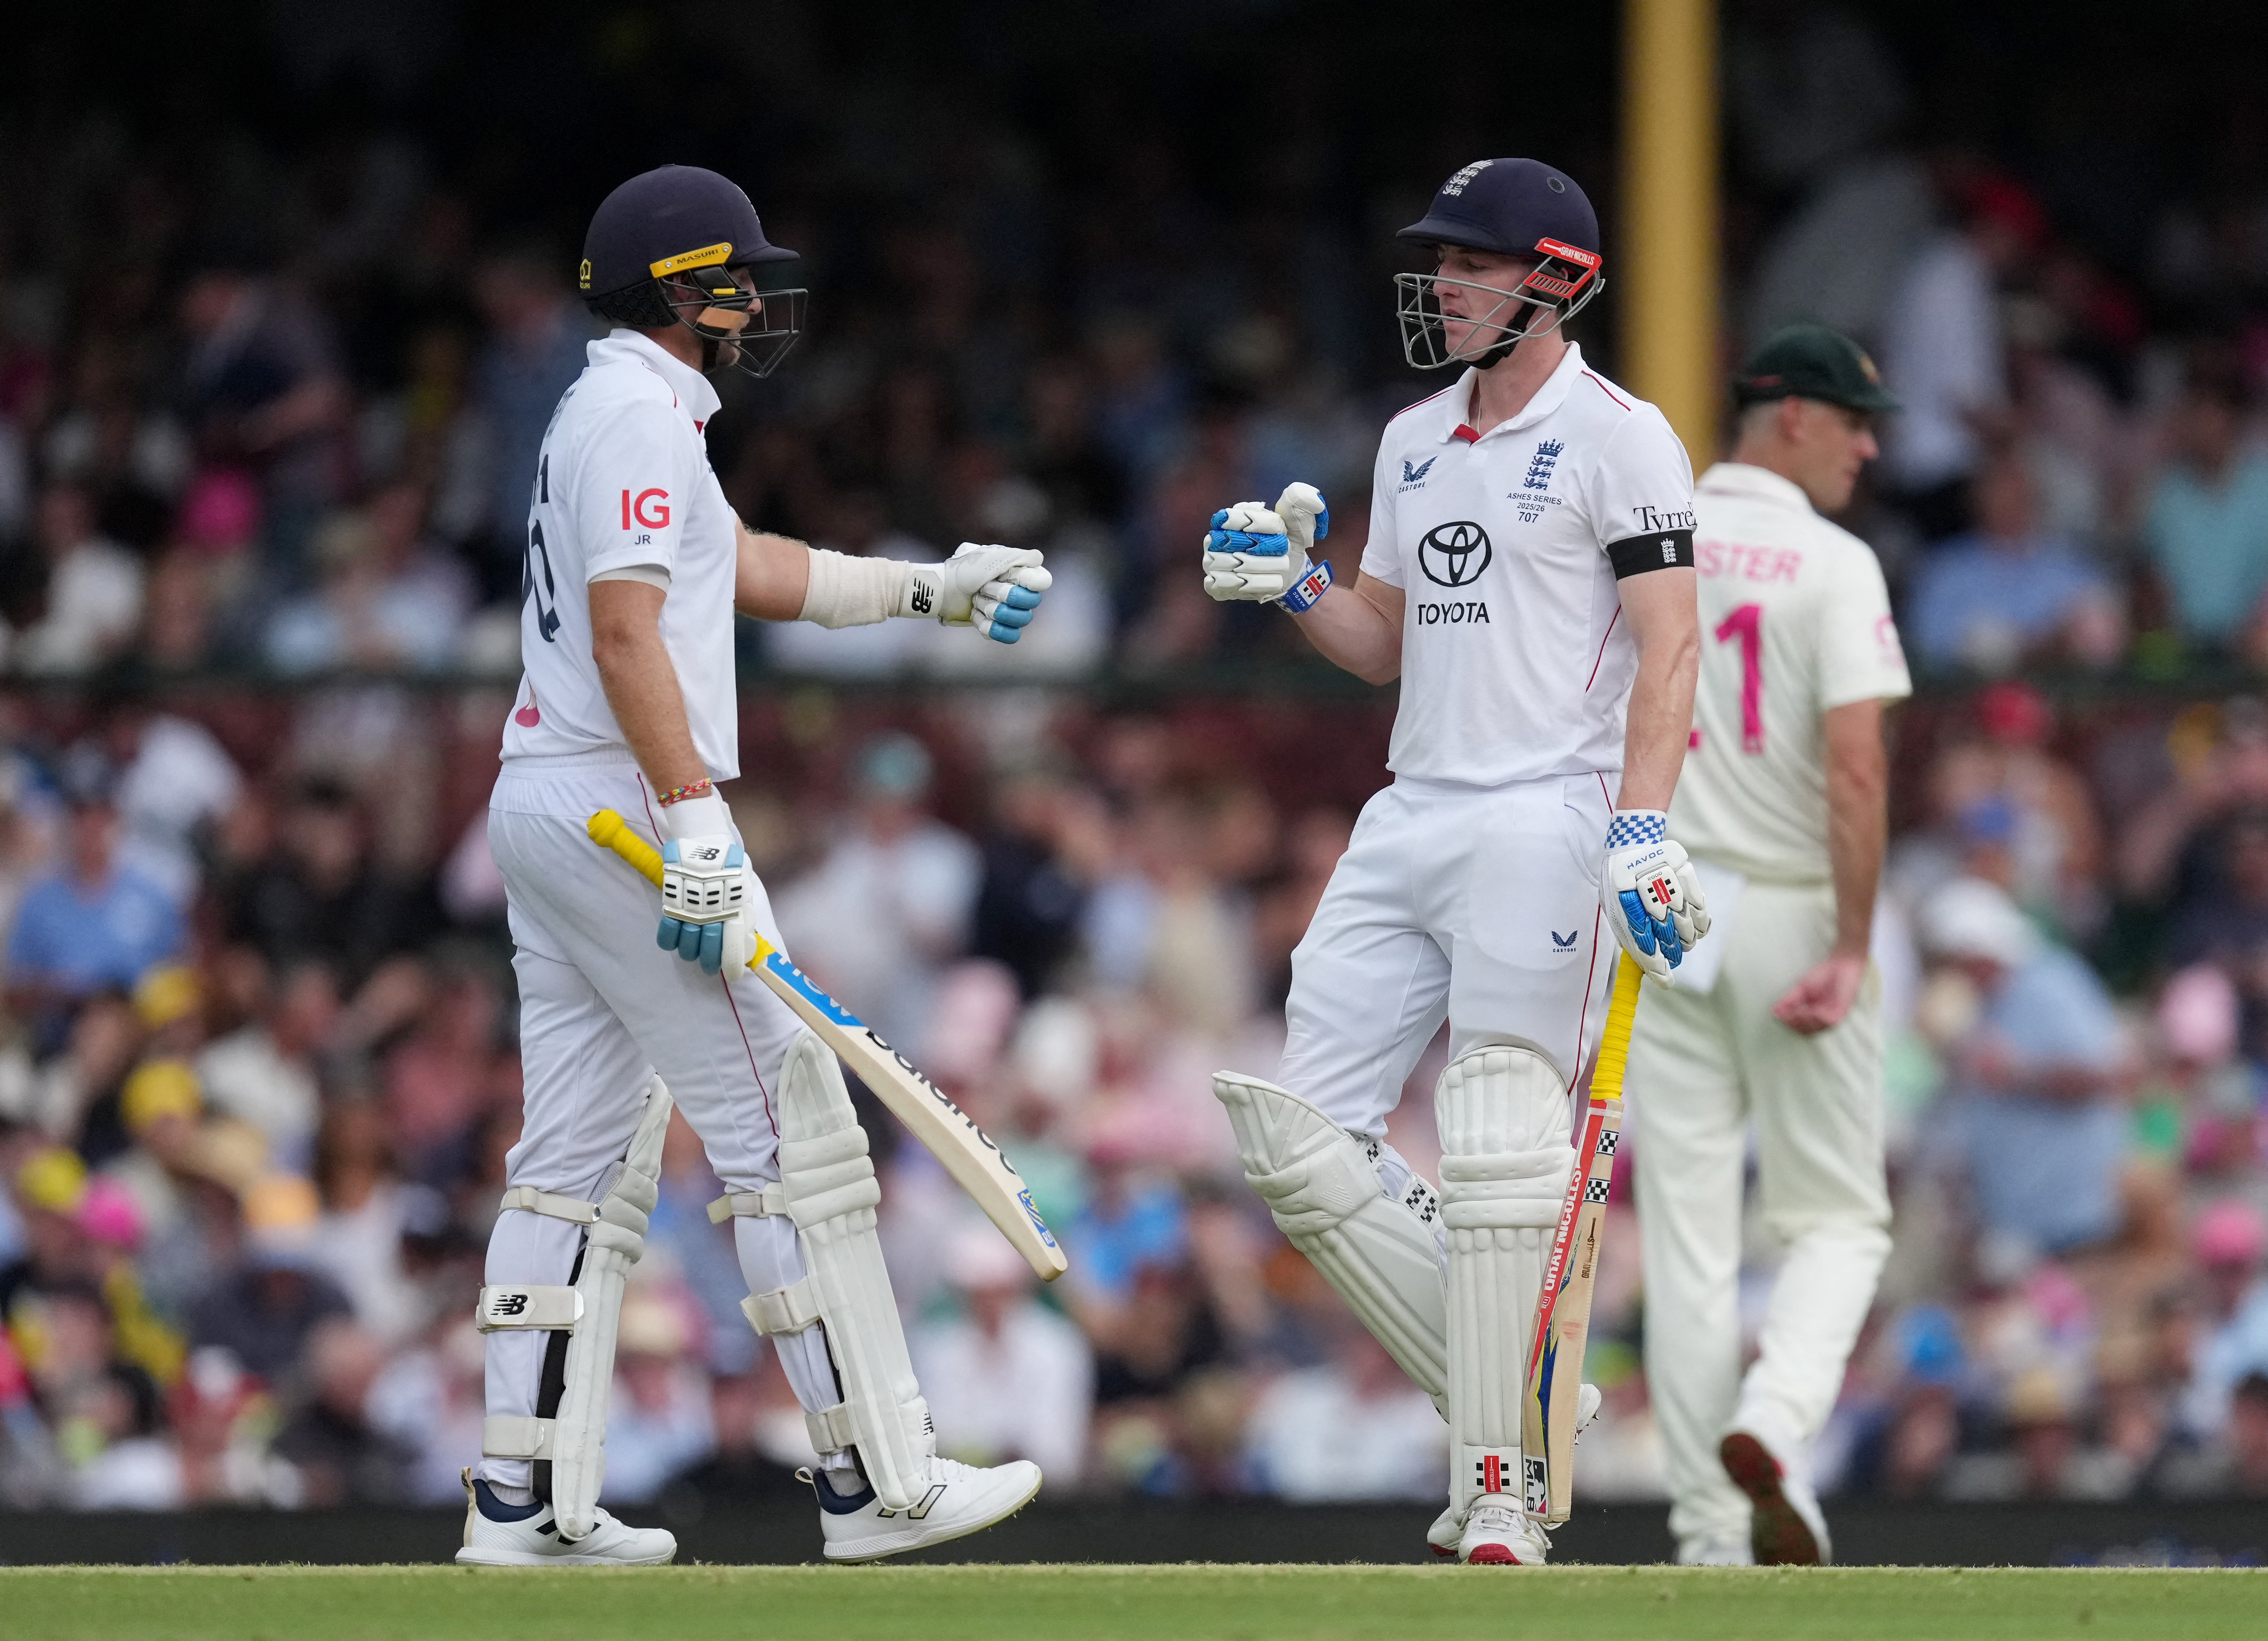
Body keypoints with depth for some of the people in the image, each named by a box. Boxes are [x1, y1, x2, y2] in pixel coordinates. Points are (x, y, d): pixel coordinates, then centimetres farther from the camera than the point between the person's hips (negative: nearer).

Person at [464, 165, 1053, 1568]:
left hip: (544, 811, 11)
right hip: (620, 809, -11)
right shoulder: (642, 417, -12)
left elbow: (743, 568, 30)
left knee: (584, 1158, 9)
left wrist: (927, 589, 30)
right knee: (790, 1125, -7)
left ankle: (529, 1501, 5)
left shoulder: (611, 416, 20)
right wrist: (694, 822, -27)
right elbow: (626, 630, -22)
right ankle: (878, 1480, -7)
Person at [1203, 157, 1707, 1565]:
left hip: (1549, 820, -8)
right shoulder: (1415, 444, 18)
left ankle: (1502, 1485, -10)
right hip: (1414, 819, 8)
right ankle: (1510, 1399, 8)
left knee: (1499, 1156, -13)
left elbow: (1669, 646, -12)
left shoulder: (1616, 436, -5)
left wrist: (1642, 829, -23)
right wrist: (1293, 587, 5)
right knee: (1301, 1141, 1)